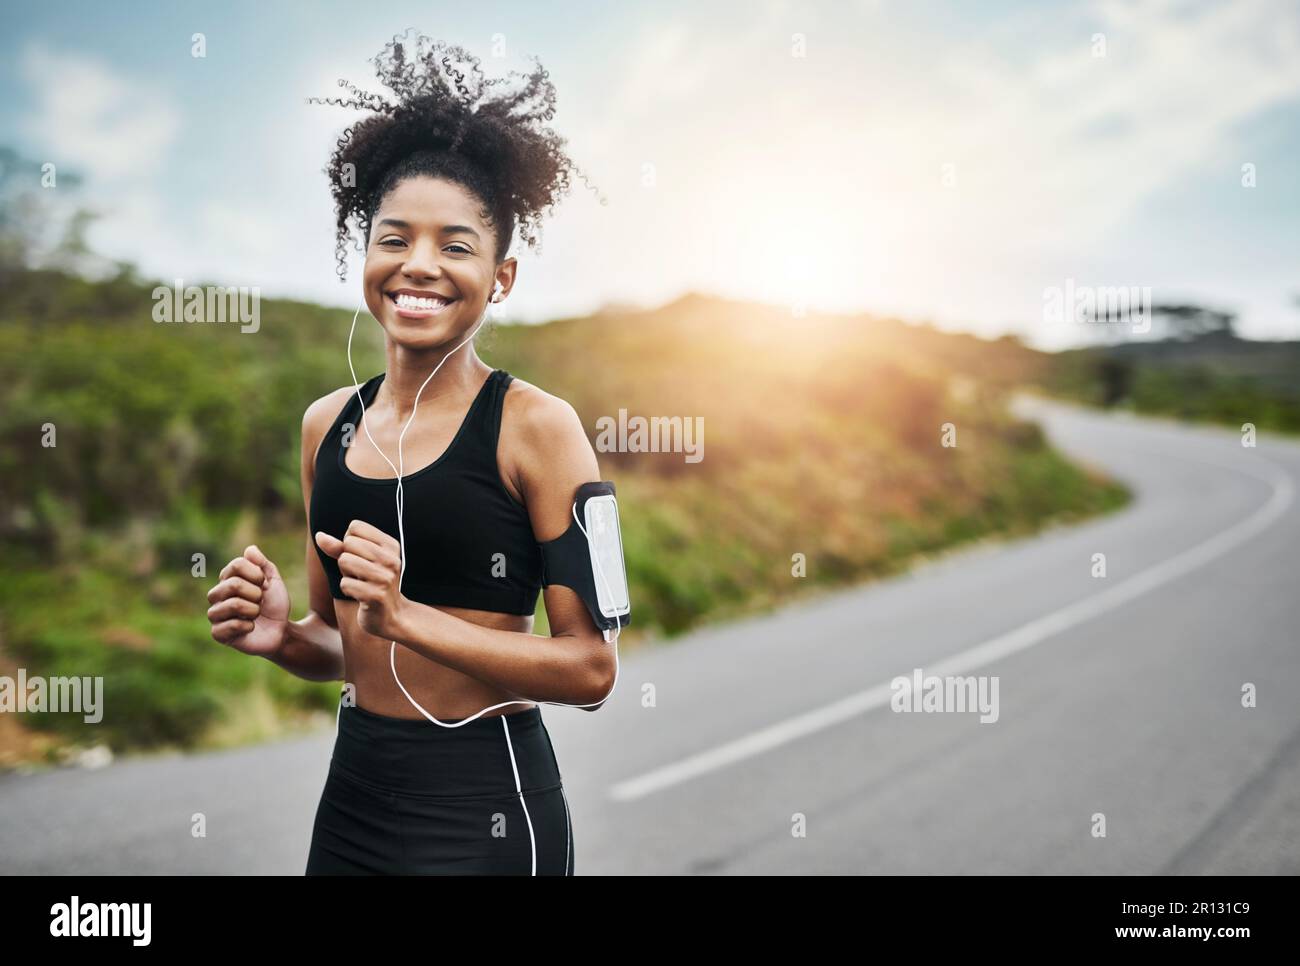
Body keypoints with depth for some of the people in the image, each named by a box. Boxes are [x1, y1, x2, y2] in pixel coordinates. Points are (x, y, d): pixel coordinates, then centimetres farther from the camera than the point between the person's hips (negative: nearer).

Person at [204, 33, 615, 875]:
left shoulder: (536, 426, -12)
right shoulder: (328, 423, 4)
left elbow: (591, 669, -14)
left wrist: (405, 617, -22)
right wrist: (281, 635, -7)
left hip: (484, 805, -5)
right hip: (353, 788, 5)